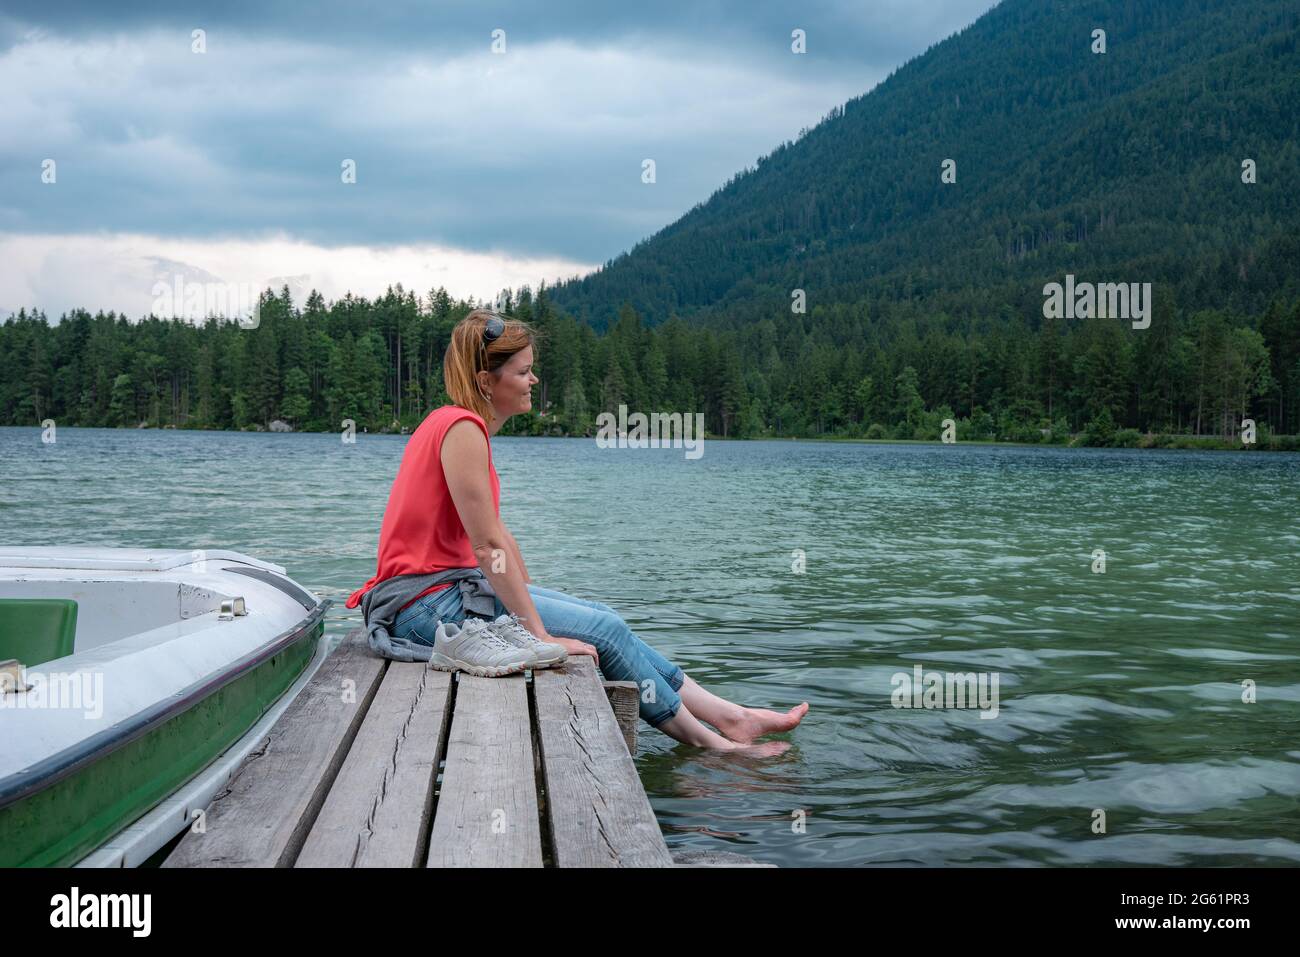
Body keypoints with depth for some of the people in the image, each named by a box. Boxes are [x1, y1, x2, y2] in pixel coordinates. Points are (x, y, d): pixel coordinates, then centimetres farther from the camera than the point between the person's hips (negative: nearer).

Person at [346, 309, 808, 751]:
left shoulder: (465, 426, 14)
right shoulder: (462, 429, -17)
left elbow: (496, 535, 18)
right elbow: (488, 546, -21)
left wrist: (536, 600, 18)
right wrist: (542, 634, -18)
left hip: (447, 588, 10)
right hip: (427, 604, -10)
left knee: (602, 618, 5)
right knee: (604, 630, -9)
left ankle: (729, 715, 7)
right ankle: (712, 743, 2)